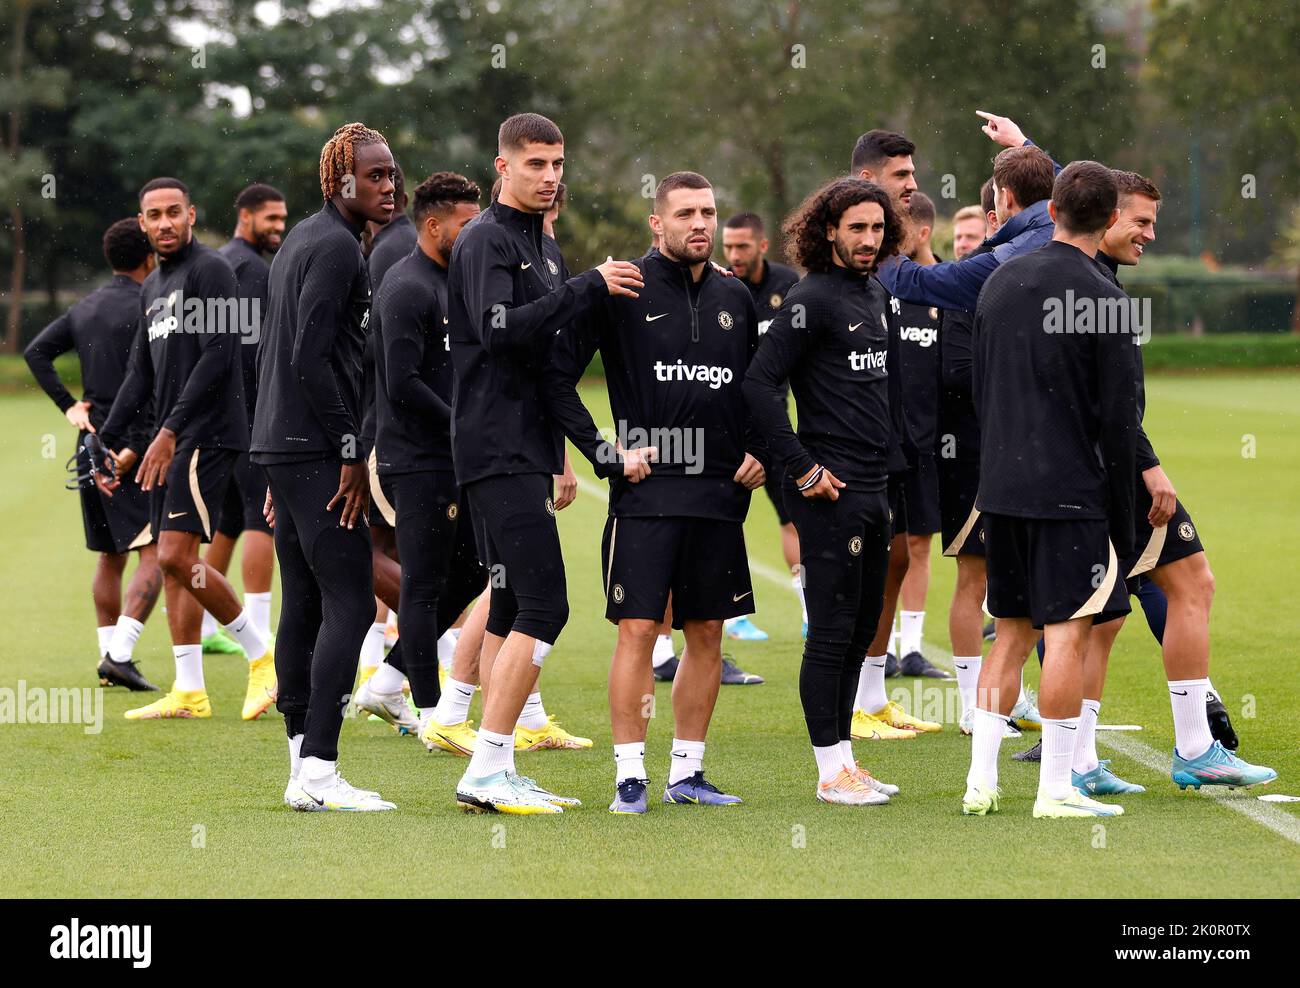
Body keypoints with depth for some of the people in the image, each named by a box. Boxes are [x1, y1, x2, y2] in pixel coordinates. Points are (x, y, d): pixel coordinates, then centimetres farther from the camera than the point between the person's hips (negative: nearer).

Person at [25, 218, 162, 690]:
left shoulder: (85, 308, 12)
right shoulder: (145, 309, -10)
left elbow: (35, 352, 11)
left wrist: (69, 405, 8)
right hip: (135, 446, -8)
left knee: (109, 556, 17)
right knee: (153, 554, -9)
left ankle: (108, 653, 18)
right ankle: (119, 653, -20)